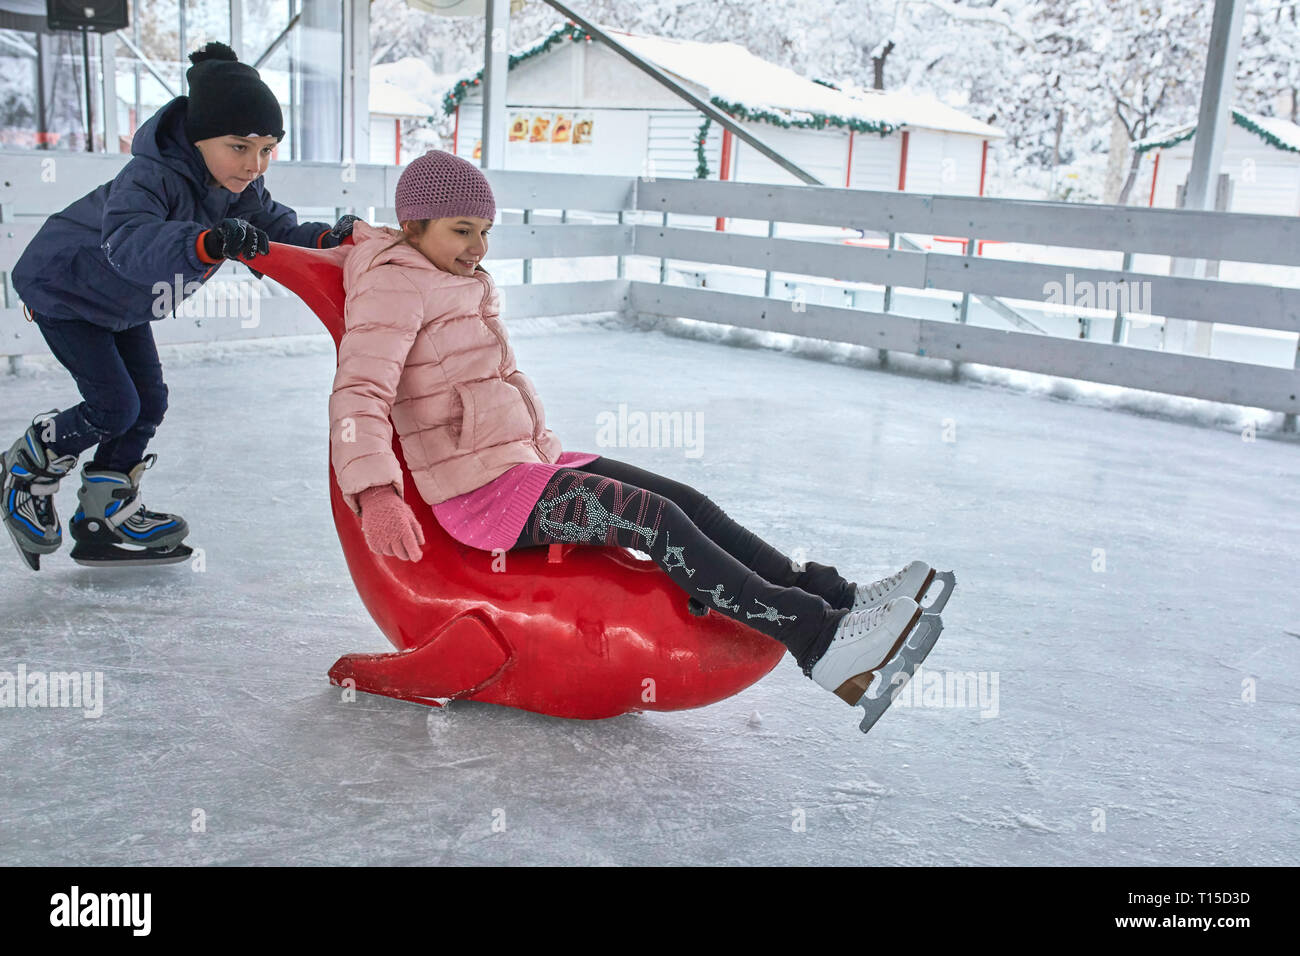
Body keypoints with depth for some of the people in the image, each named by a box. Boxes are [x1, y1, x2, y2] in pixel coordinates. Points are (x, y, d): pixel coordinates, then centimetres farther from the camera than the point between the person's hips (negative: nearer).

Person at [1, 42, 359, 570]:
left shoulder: (242, 188, -14)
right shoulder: (153, 175, -38)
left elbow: (280, 234, -12)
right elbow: (128, 243, -55)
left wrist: (329, 241, -33)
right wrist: (208, 242, -72)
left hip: (121, 301, 8)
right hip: (64, 286, -8)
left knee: (148, 401, 4)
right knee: (115, 407, -10)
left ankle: (107, 515, 19)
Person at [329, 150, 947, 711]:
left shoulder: (459, 286, 18)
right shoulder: (395, 286, -10)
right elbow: (357, 395, -24)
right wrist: (375, 494, -39)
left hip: (526, 462, 9)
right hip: (478, 489, -9)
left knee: (687, 502, -4)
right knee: (660, 521, -22)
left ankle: (835, 597, -8)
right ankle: (816, 637, -26)